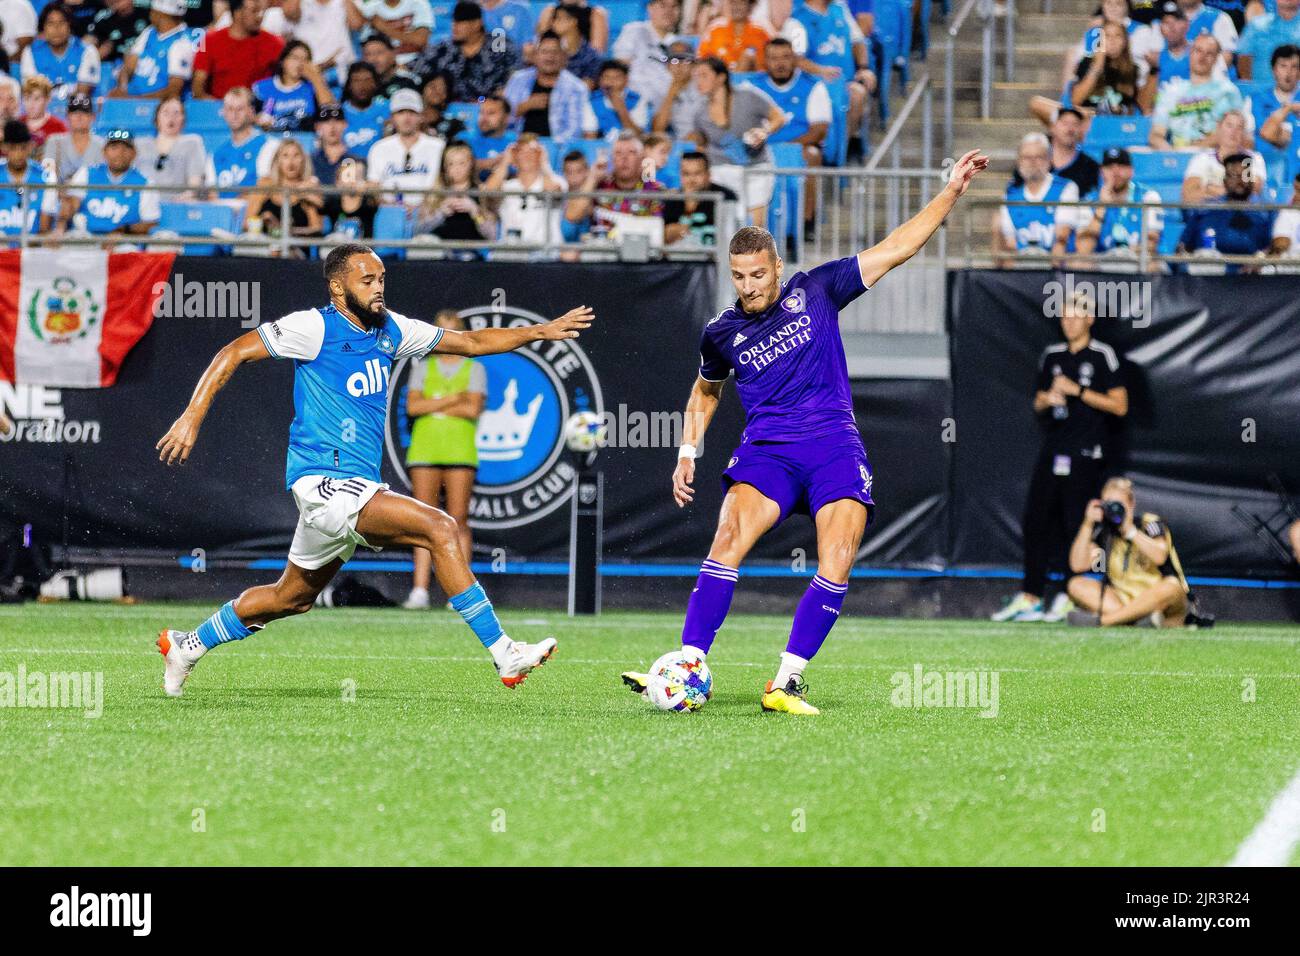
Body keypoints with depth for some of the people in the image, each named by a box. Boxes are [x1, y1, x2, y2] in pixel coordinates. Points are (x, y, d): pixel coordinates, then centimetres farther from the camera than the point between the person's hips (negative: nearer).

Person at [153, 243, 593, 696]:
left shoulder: (390, 330, 11)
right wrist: (191, 418, -15)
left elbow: (471, 341, 19)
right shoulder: (315, 327, -10)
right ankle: (504, 655, -18)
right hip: (324, 482, -9)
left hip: (357, 485, 9)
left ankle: (187, 645, 35)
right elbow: (234, 353, -8)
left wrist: (541, 332, 11)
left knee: (292, 598, 19)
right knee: (440, 529, -20)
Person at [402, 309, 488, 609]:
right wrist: (454, 399, -7)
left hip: (460, 450, -2)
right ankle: (420, 590, -6)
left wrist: (433, 406, -4)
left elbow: (473, 409, -7)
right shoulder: (423, 367, 13)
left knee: (458, 521, -6)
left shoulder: (474, 369, 8)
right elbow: (412, 406, -2)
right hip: (424, 448, 2)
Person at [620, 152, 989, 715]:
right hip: (766, 451, 0)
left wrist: (951, 192, 7)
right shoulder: (721, 334, 11)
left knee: (837, 562, -20)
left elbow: (897, 248, 10)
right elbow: (705, 391, 32)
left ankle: (786, 683, -15)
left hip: (834, 445, 0)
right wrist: (688, 452, 21)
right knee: (730, 536, -26)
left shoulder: (814, 291, 7)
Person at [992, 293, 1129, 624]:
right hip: (1052, 449, 6)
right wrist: (1047, 400, -2)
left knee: (1075, 524, -7)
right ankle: (1029, 598, 3)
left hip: (1086, 454, -6)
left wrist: (1077, 391, -12)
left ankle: (1070, 597, -2)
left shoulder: (1102, 356, -2)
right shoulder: (1052, 356, 16)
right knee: (1036, 519, 1)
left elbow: (1119, 405, -7)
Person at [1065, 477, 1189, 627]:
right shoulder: (1103, 530, 3)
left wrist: (1129, 530, -27)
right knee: (1076, 585, -14)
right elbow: (1078, 566, -9)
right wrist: (1087, 525, -14)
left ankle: (1100, 620, -37)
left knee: (1170, 588, -38)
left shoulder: (1150, 523, -7)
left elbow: (1159, 557, -27)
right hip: (1124, 600, 4)